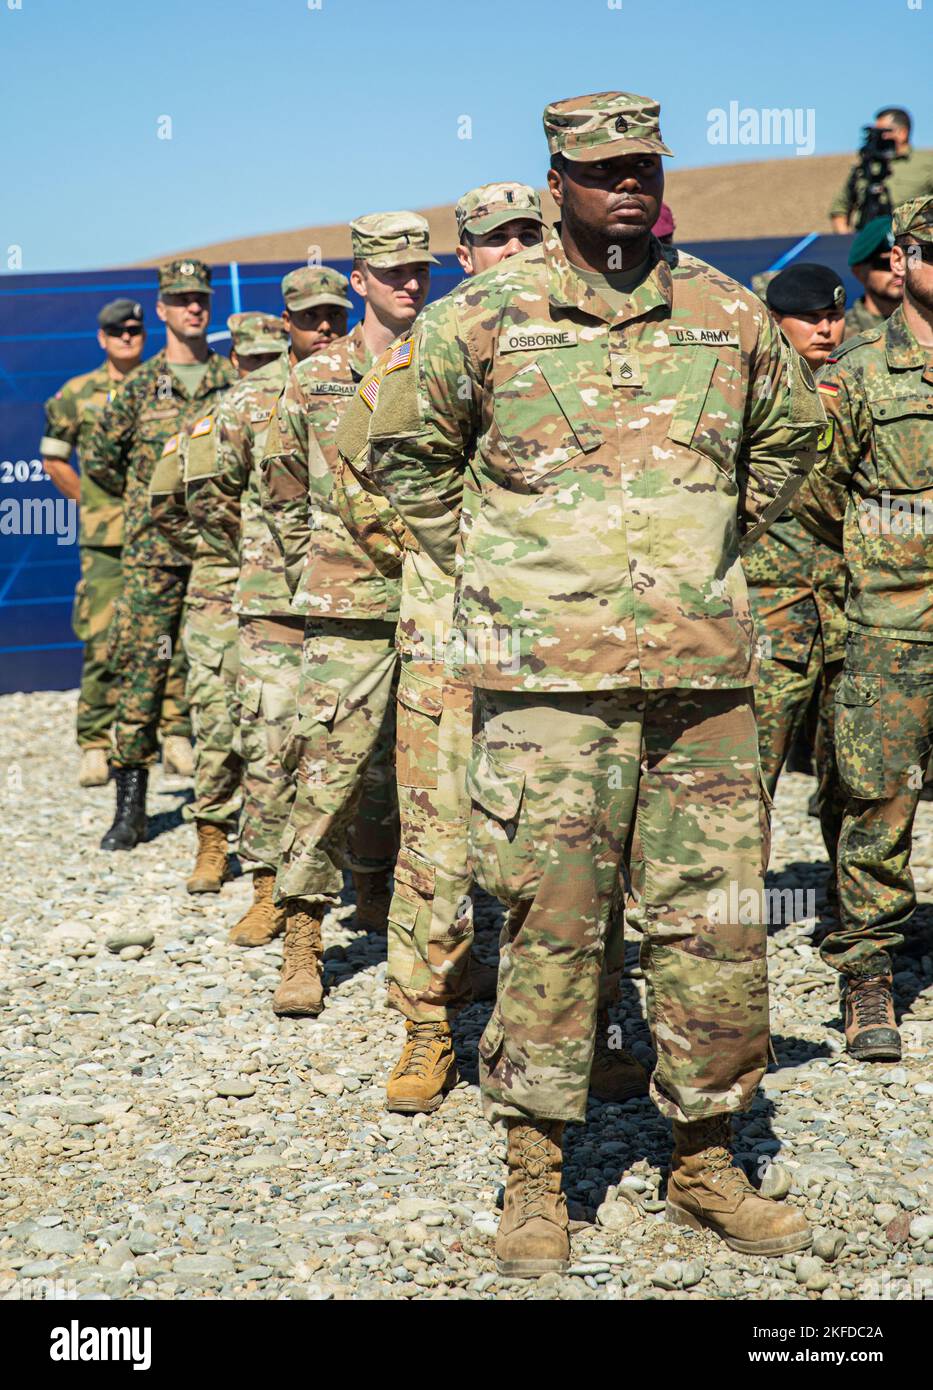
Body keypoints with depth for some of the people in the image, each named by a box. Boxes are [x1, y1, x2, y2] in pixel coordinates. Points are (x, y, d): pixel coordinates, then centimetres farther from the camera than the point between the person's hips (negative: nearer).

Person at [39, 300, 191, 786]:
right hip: (106, 539, -1)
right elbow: (53, 460, 17)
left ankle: (175, 734, 11)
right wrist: (93, 504, 10)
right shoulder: (77, 394, 8)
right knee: (101, 642, -4)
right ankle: (94, 746, 3)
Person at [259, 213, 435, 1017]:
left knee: (406, 764, 12)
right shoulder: (315, 381, 6)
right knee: (330, 764, -9)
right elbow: (281, 493, 13)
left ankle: (376, 891, 34)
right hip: (349, 609, -2)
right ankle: (302, 938, -5)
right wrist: (320, 572, 9)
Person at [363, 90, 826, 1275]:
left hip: (704, 667, 3)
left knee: (716, 922, 7)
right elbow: (406, 448, 12)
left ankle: (704, 1164, 23)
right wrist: (480, 566, 9)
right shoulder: (483, 317, 0)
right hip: (551, 674, -3)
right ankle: (534, 1182, 12)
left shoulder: (728, 313, 8)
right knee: (550, 923, -1)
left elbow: (790, 433, 25)